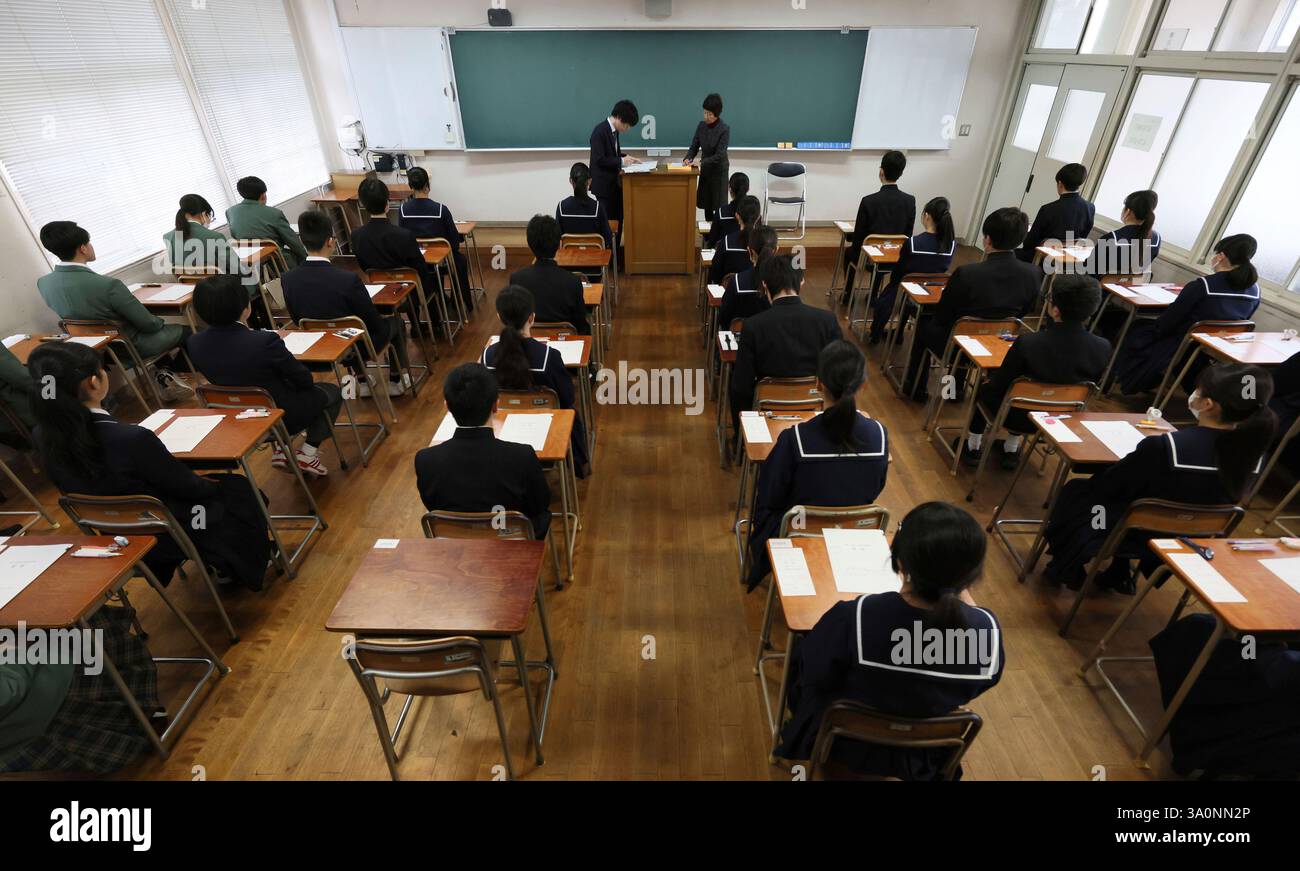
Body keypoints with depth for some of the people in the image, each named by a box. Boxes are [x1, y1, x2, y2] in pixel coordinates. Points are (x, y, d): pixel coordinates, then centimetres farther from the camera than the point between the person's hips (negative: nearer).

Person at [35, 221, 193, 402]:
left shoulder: (43, 283, -8)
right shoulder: (108, 285, -31)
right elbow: (148, 324, -21)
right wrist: (160, 322, 2)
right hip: (132, 347, -7)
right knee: (185, 331, 15)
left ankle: (162, 373, 17)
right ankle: (165, 373, 23)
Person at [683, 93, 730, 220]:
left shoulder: (724, 129, -19)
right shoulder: (701, 125, -2)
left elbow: (720, 155, -24)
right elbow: (694, 146, 3)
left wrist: (701, 162, -31)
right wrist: (688, 158, -17)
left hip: (719, 170, -6)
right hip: (705, 170, 6)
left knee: (718, 204, -1)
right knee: (705, 202, 11)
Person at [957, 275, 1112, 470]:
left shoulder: (1027, 343, -33)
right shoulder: (1103, 348, -20)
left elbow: (997, 385, -19)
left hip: (1017, 417, -4)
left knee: (985, 389, 26)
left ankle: (973, 447, 38)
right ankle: (1011, 450, 40)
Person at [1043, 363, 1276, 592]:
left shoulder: (1164, 446, -33)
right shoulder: (1254, 453, -13)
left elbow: (1110, 484, -18)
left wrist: (1092, 480, 4)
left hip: (1138, 534, -6)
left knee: (1076, 491, 20)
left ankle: (1068, 571, 36)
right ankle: (1119, 574, 37)